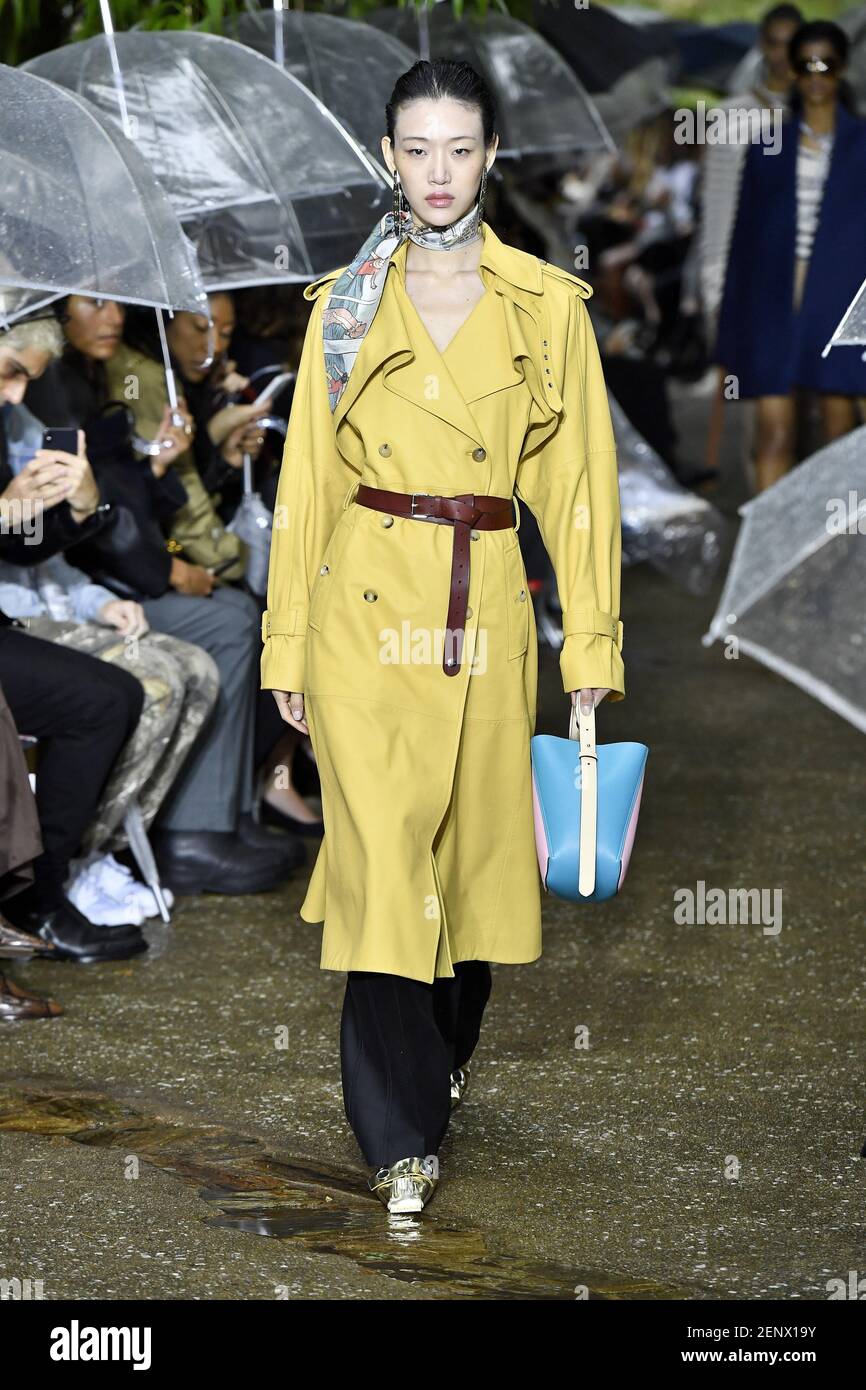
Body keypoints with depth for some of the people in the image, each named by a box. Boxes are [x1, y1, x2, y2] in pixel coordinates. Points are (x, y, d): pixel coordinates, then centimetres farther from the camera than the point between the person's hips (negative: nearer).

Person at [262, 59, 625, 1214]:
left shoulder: (548, 307, 3)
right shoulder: (348, 303, 3)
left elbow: (578, 480, 4)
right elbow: (309, 477, 6)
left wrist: (592, 643, 0)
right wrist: (288, 643, 4)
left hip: (487, 610, 1)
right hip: (366, 607, -1)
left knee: (477, 842, 12)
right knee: (382, 854, -8)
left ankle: (445, 1049, 40)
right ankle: (401, 1135, -3)